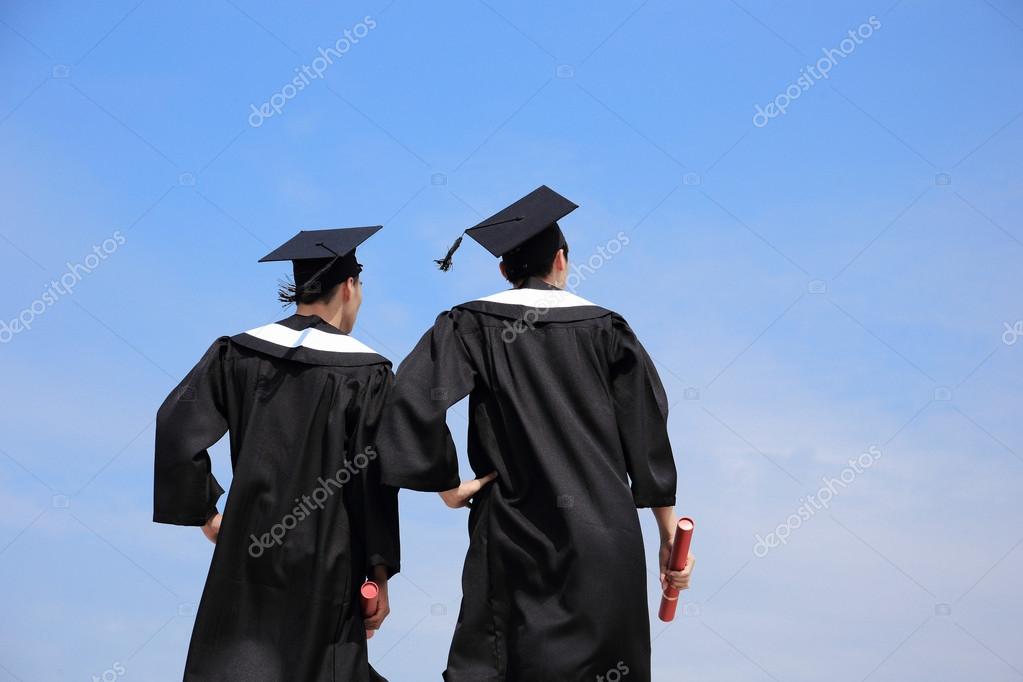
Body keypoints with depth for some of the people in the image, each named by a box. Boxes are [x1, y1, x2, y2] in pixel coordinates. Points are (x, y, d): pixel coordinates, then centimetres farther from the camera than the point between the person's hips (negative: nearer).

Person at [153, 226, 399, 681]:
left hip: (247, 546, 3)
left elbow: (173, 427, -5)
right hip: (323, 558, -3)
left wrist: (205, 510, 4)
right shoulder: (366, 373, -8)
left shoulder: (237, 354, 1)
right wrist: (380, 571, -4)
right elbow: (372, 480, -10)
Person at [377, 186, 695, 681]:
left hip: (514, 535, -1)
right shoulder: (604, 328, 4)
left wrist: (446, 483, -7)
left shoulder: (473, 325, 0)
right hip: (607, 540, 1)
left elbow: (413, 397, -17)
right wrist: (669, 536, 9)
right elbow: (649, 439, 4)